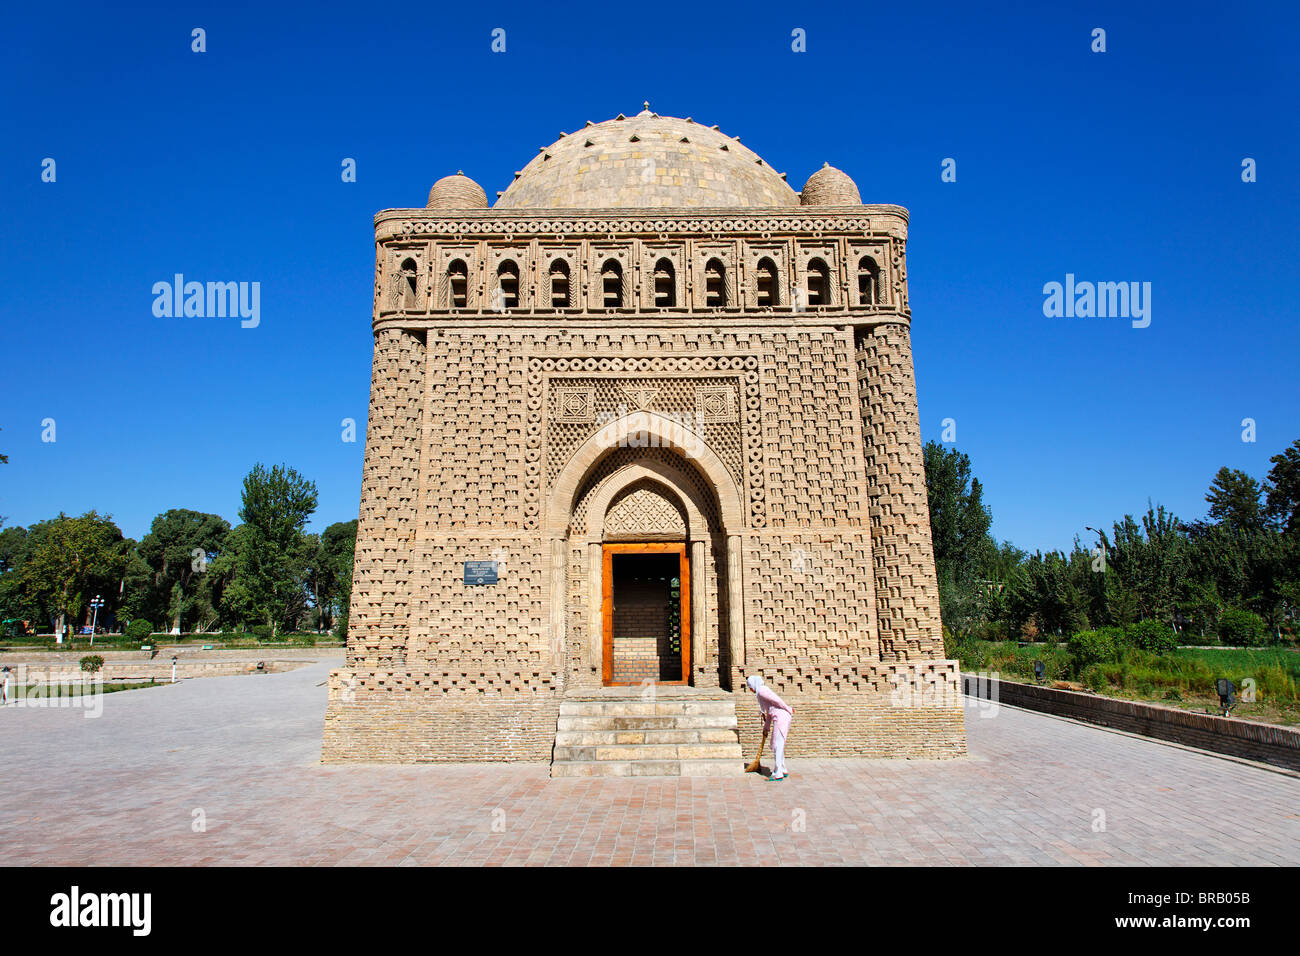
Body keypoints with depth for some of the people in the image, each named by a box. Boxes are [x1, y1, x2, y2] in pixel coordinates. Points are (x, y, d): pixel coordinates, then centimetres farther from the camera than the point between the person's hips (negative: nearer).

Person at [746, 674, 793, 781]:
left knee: (777, 745, -6)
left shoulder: (761, 690, -9)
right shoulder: (764, 691, 21)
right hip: (780, 718, 10)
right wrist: (766, 727, 27)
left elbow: (777, 700, -17)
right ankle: (783, 770, 25)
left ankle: (778, 775, -4)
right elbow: (769, 711, 25)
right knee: (774, 744, 17)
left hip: (781, 717, -10)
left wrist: (789, 710, -6)